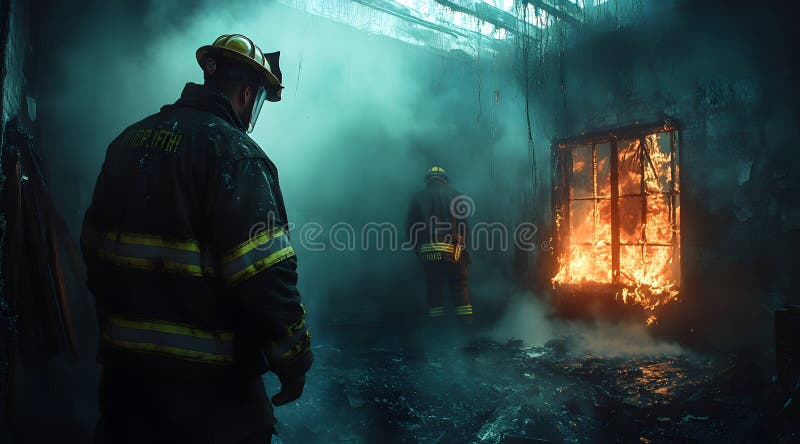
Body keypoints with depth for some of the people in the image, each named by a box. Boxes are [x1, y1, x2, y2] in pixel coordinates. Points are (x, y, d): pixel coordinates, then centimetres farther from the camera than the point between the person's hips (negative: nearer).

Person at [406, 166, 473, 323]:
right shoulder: (455, 195, 9)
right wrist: (464, 247, 5)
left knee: (433, 286, 7)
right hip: (451, 248, -2)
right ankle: (466, 319, 0)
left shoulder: (417, 197, 14)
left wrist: (417, 248, 16)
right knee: (459, 284, 5)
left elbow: (410, 226, 11)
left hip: (426, 250, 2)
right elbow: (463, 223, 1)